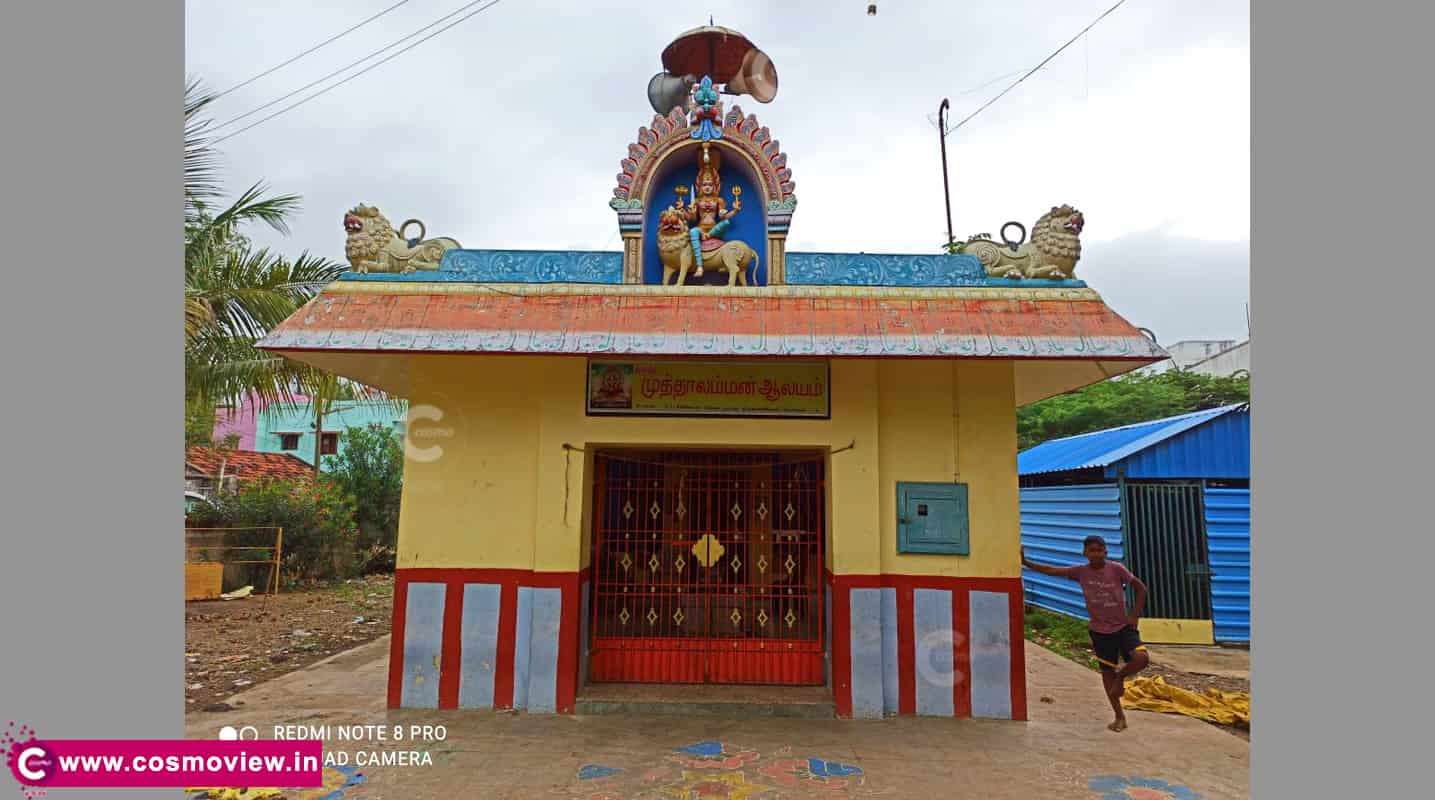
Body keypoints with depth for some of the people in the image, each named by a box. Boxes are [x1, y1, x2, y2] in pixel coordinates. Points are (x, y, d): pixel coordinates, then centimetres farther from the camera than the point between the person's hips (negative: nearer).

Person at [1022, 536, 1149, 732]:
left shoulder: (1116, 569, -11)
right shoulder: (1081, 571, -6)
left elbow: (1141, 588, -3)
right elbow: (1051, 571, -5)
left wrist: (1135, 615, -8)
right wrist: (1025, 562, -12)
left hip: (1123, 626, -2)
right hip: (1100, 631, 2)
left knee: (1141, 658, -24)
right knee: (1107, 672, 9)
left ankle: (1121, 676, 8)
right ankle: (1119, 716, 24)